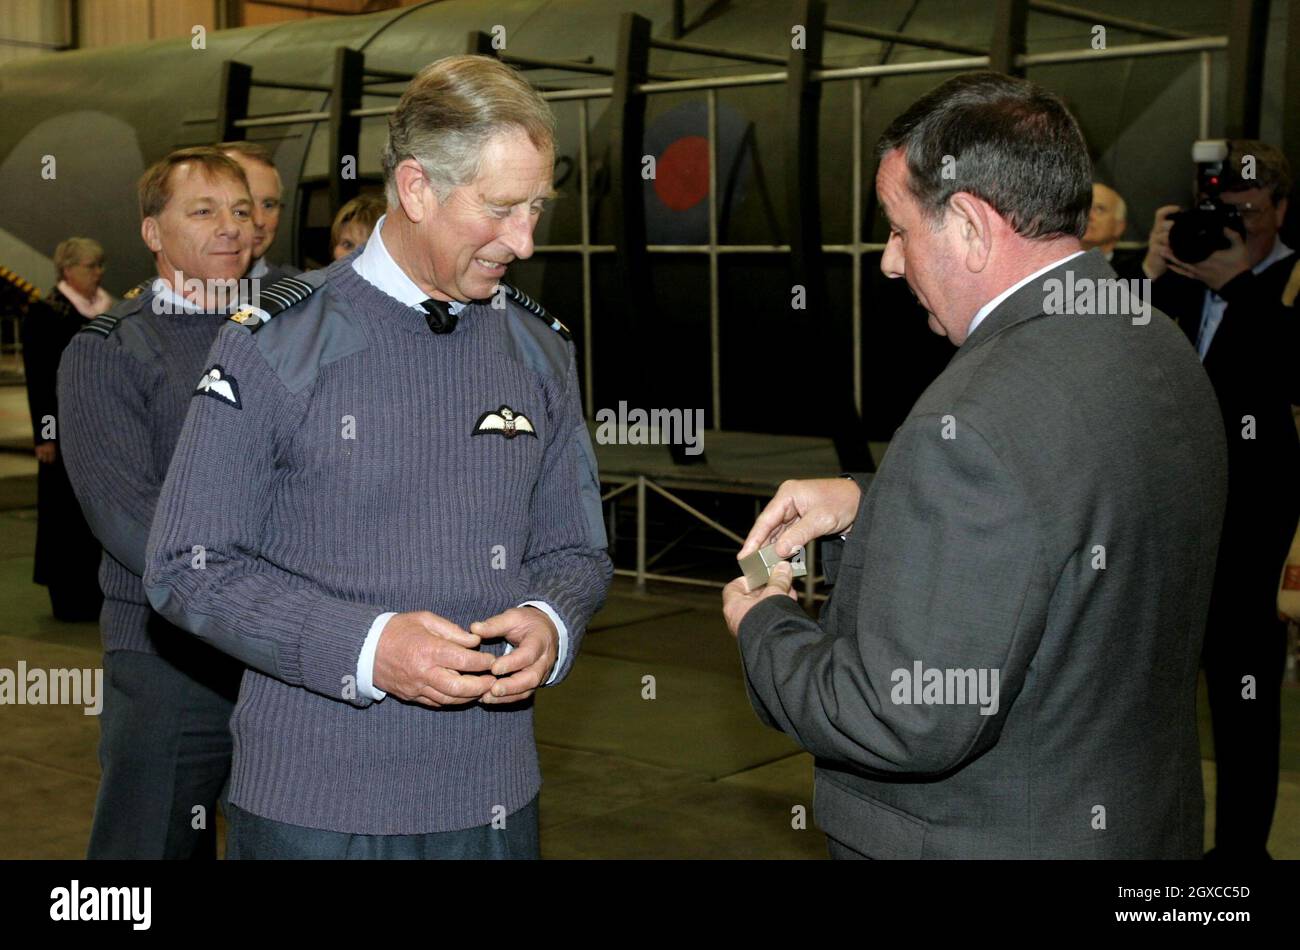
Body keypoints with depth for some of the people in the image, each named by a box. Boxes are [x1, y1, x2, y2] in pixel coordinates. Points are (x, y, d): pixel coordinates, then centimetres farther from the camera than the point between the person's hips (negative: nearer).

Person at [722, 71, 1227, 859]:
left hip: (980, 839, -8)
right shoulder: (1163, 349, -1)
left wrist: (762, 626, -11)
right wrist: (867, 504, 4)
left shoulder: (976, 424, -30)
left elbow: (907, 722, -28)